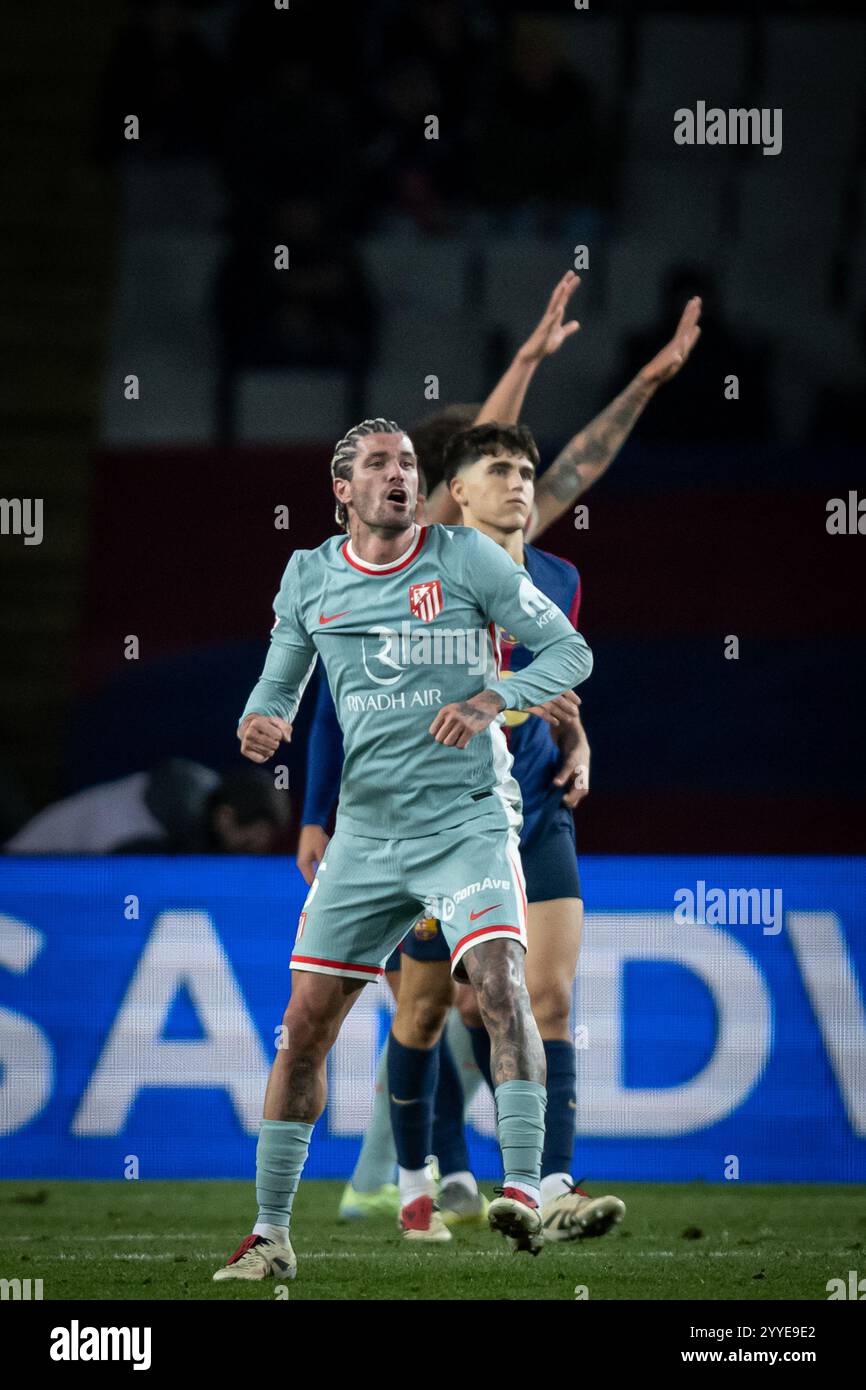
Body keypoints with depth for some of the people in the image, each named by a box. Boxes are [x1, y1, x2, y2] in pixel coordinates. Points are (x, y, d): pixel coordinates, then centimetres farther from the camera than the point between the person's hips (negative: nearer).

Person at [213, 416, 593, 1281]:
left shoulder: (464, 557, -3)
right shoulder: (309, 577, 8)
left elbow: (569, 651, -1)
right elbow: (281, 681, 19)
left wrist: (493, 698, -19)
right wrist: (260, 721, -5)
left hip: (467, 818, -3)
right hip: (366, 827, 3)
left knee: (499, 983, -26)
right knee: (304, 1024, 2)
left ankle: (523, 1189, -28)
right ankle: (271, 1233, 12)